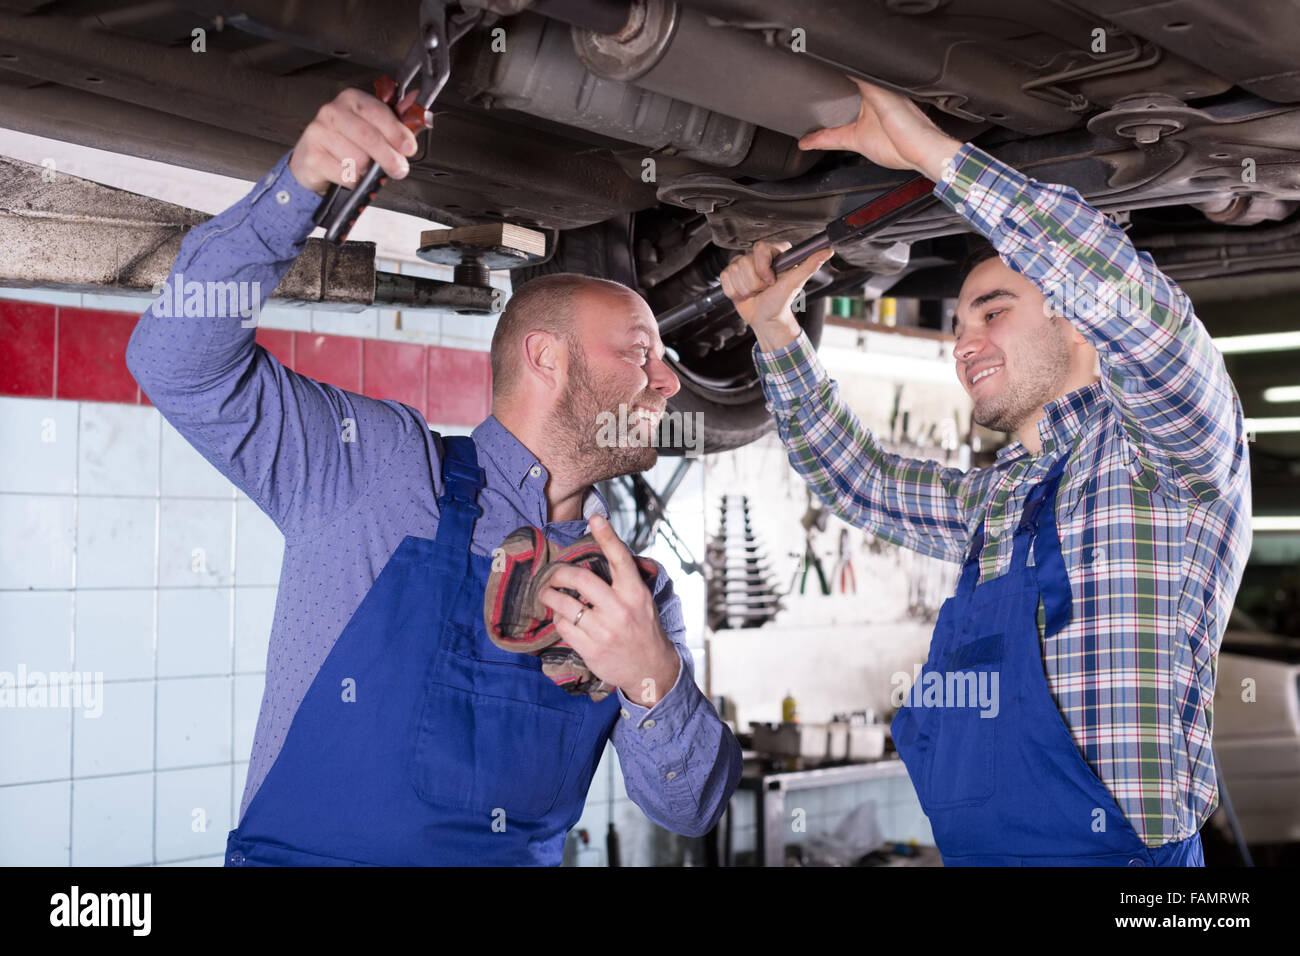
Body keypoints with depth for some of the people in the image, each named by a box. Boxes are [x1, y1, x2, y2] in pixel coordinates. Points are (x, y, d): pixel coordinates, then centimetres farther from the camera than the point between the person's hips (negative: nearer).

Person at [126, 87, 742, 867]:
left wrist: (653, 682, -16)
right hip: (304, 852, -3)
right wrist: (298, 185, -19)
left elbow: (692, 809, 4)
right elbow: (183, 359, -7)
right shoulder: (385, 468, -1)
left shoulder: (635, 587, 9)